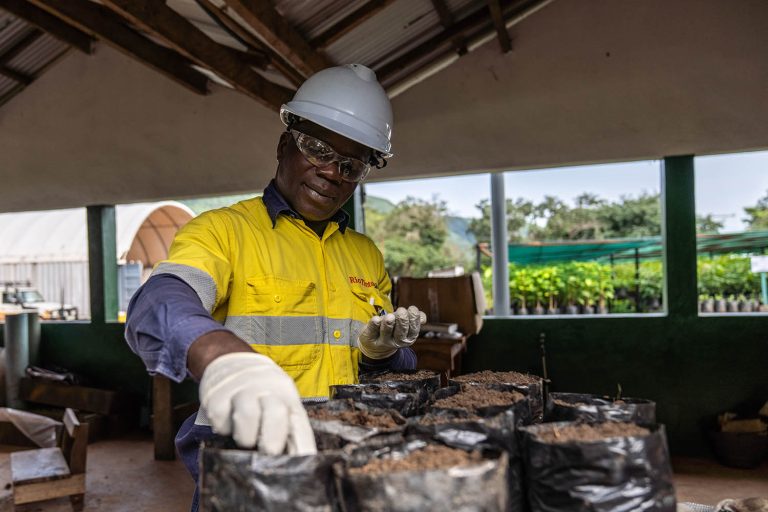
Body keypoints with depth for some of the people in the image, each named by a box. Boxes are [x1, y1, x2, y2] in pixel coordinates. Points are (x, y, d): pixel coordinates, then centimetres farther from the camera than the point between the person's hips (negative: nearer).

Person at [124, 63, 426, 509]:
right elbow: (160, 308, -22)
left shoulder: (368, 255, 13)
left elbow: (399, 369, 20)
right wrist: (224, 359, -42)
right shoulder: (223, 230, -1)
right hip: (244, 460, -4)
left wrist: (378, 351, -3)